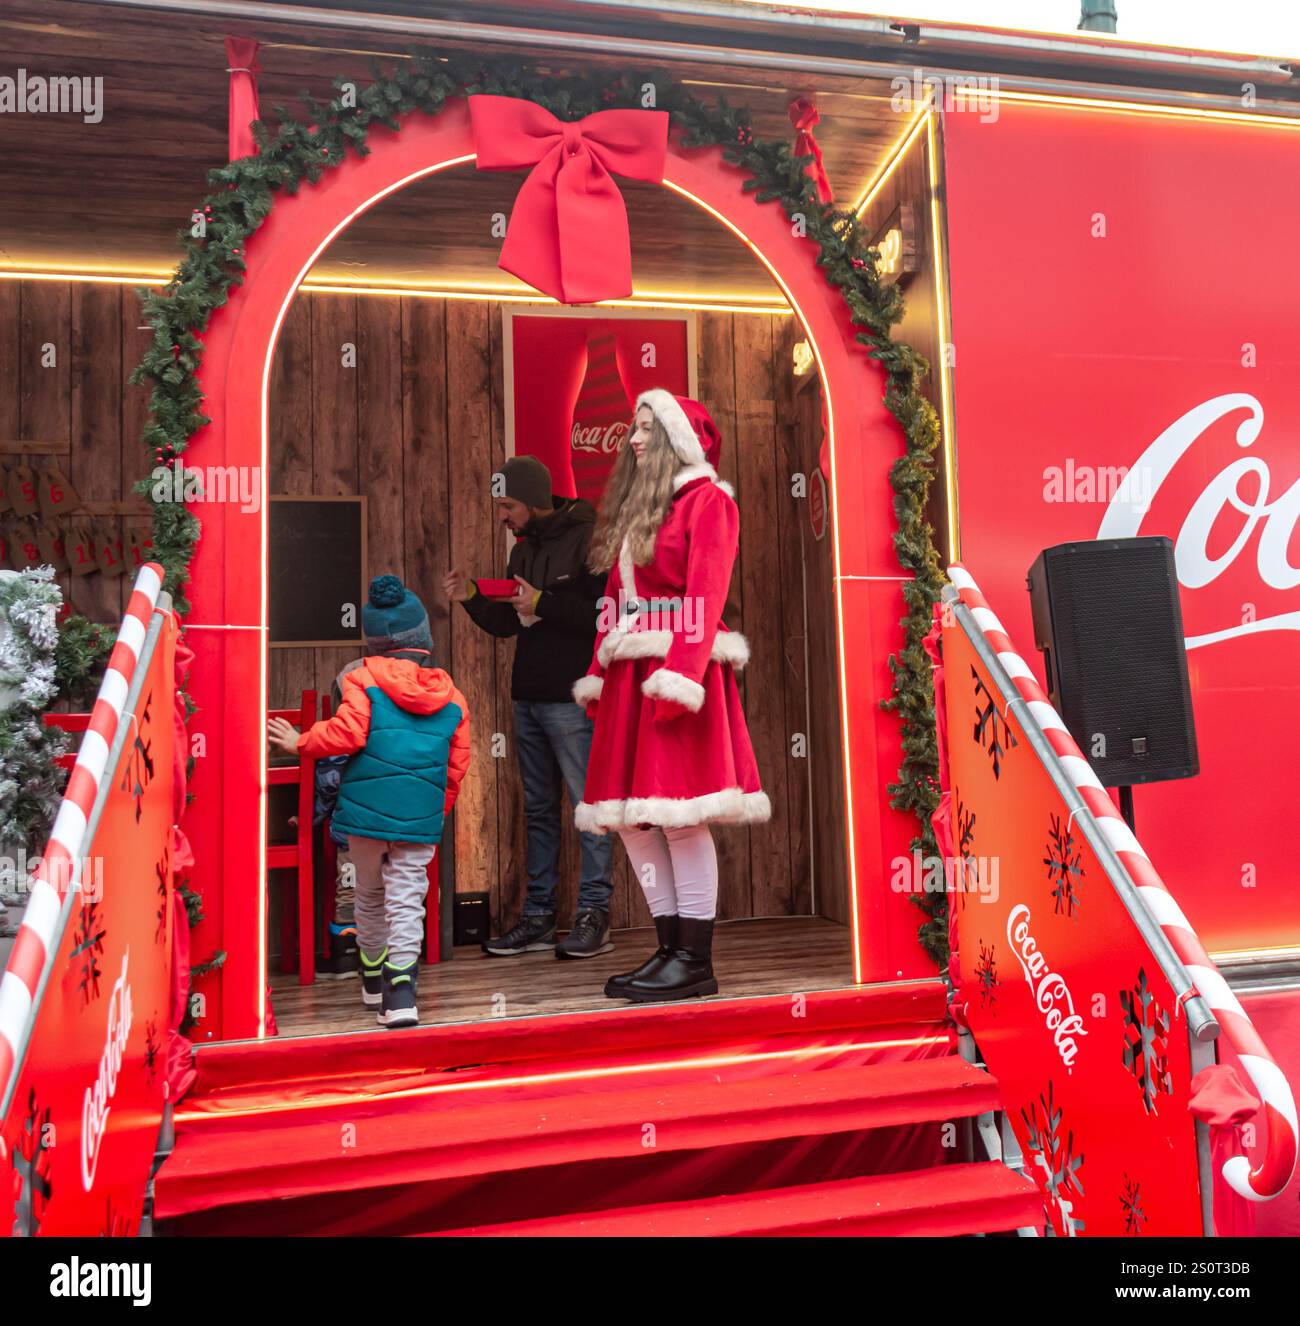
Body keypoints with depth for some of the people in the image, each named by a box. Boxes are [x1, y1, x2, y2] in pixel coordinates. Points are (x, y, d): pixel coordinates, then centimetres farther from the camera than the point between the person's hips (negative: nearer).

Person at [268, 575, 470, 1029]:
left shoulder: (363, 680, -4)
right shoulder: (452, 698, 5)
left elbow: (346, 733, -14)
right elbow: (456, 768, 7)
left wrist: (300, 742, 4)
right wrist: (437, 814, 20)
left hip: (366, 809, 0)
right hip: (421, 819, 1)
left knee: (369, 895, 18)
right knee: (407, 899, 4)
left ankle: (374, 979, 35)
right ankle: (401, 990, -6)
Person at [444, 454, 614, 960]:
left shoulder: (588, 539, -9)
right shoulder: (523, 550, 16)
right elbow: (506, 623, 16)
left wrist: (542, 603, -19)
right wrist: (472, 597, 1)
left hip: (571, 699, -8)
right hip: (527, 697, 8)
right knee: (539, 809, 11)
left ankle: (594, 916, 6)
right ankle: (538, 918, 18)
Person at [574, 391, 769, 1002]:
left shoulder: (706, 500, 0)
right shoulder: (631, 507, 23)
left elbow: (705, 596, -11)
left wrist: (679, 675, -21)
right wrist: (598, 673, 14)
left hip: (678, 667, -8)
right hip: (629, 676, 8)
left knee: (677, 812, -9)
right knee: (631, 818, 5)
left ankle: (695, 962, 1)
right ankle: (670, 949, 14)